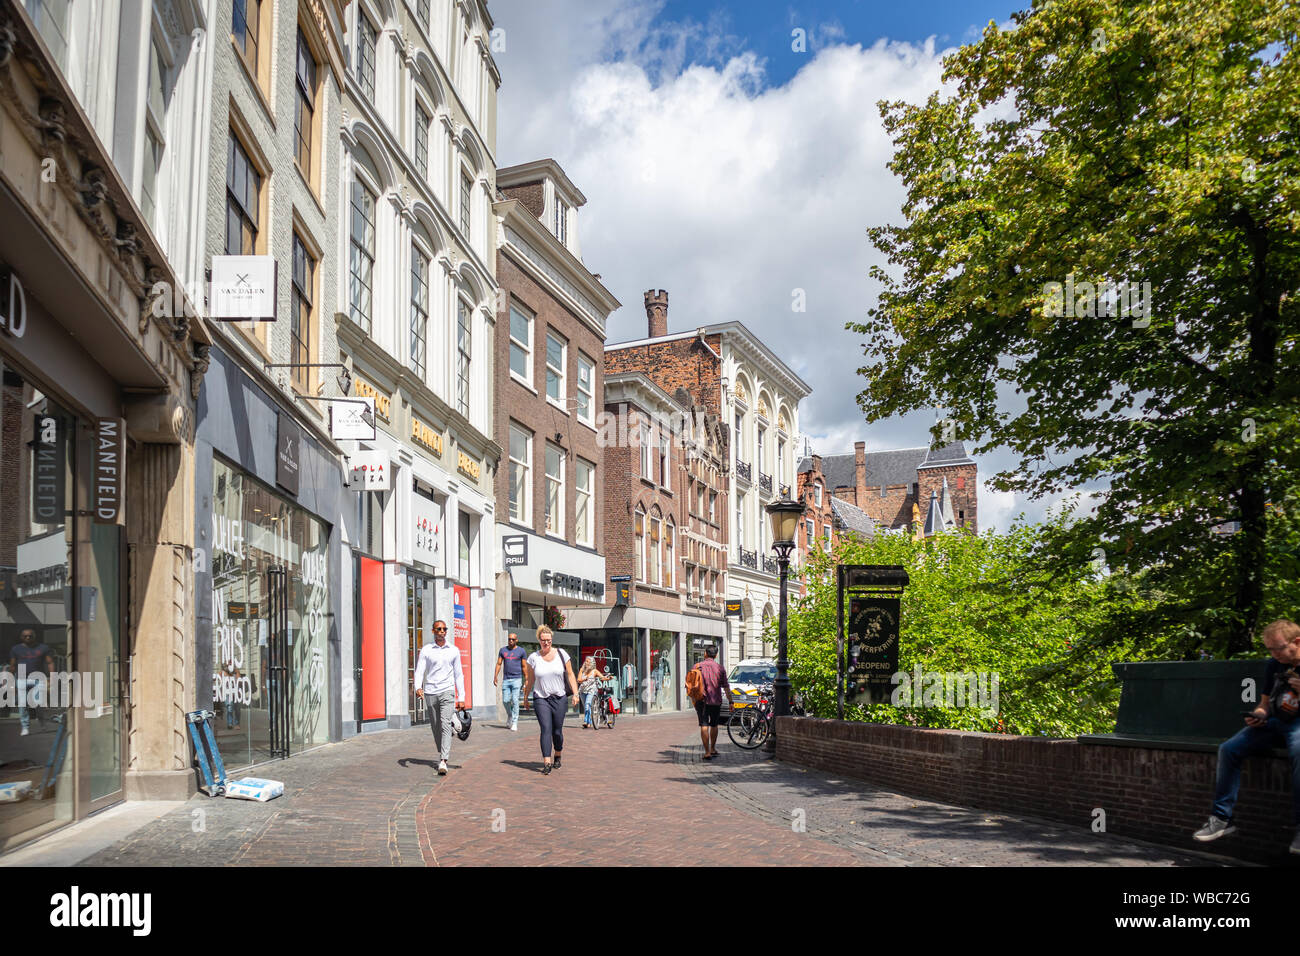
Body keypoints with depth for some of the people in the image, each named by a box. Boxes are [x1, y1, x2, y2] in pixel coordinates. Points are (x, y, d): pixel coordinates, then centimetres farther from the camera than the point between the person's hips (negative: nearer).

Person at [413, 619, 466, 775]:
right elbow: (420, 670, -2)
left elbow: (458, 674, 10)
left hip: (447, 692, -1)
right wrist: (418, 687, -22)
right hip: (430, 692, 1)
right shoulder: (426, 650, 5)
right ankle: (442, 752, 32)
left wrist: (461, 698, 6)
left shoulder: (454, 650, 7)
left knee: (445, 725, -17)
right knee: (435, 727, 10)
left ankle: (443, 762, -23)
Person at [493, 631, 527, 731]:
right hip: (506, 679, 3)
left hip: (516, 679, -3)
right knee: (505, 700, 1)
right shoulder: (503, 650, 10)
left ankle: (514, 722, -3)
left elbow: (524, 666, 6)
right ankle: (509, 714, 31)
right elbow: (499, 664, 9)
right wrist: (495, 676, -1)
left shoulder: (521, 651, 3)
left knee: (515, 700, -8)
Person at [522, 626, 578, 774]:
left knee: (557, 730, 6)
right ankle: (546, 763, -13)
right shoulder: (533, 657, 0)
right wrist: (525, 697, 9)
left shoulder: (561, 654, 1)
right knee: (546, 729, -12)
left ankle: (557, 756, 30)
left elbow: (570, 675, 4)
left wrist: (575, 693, -2)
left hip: (559, 697, 1)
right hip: (541, 699, -1)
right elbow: (529, 680, 8)